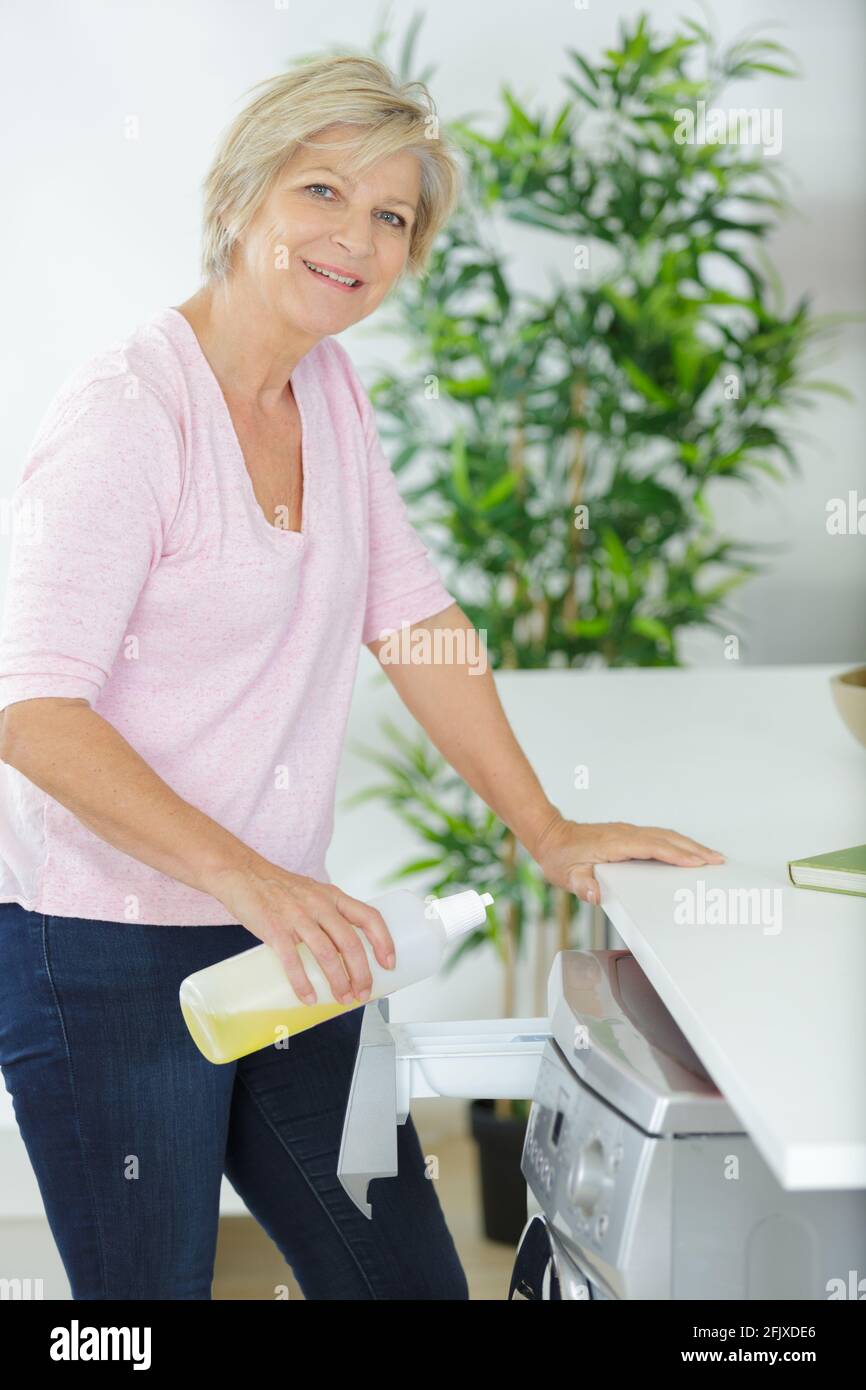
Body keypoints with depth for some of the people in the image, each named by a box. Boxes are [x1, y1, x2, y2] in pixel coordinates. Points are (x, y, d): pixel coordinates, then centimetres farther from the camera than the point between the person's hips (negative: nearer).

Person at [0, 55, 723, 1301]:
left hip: (280, 937, 8)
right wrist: (245, 877, -31)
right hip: (102, 958, -7)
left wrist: (546, 830, 9)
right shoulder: (124, 412, -16)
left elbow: (412, 616, 13)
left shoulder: (331, 391, 8)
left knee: (410, 1276, 11)